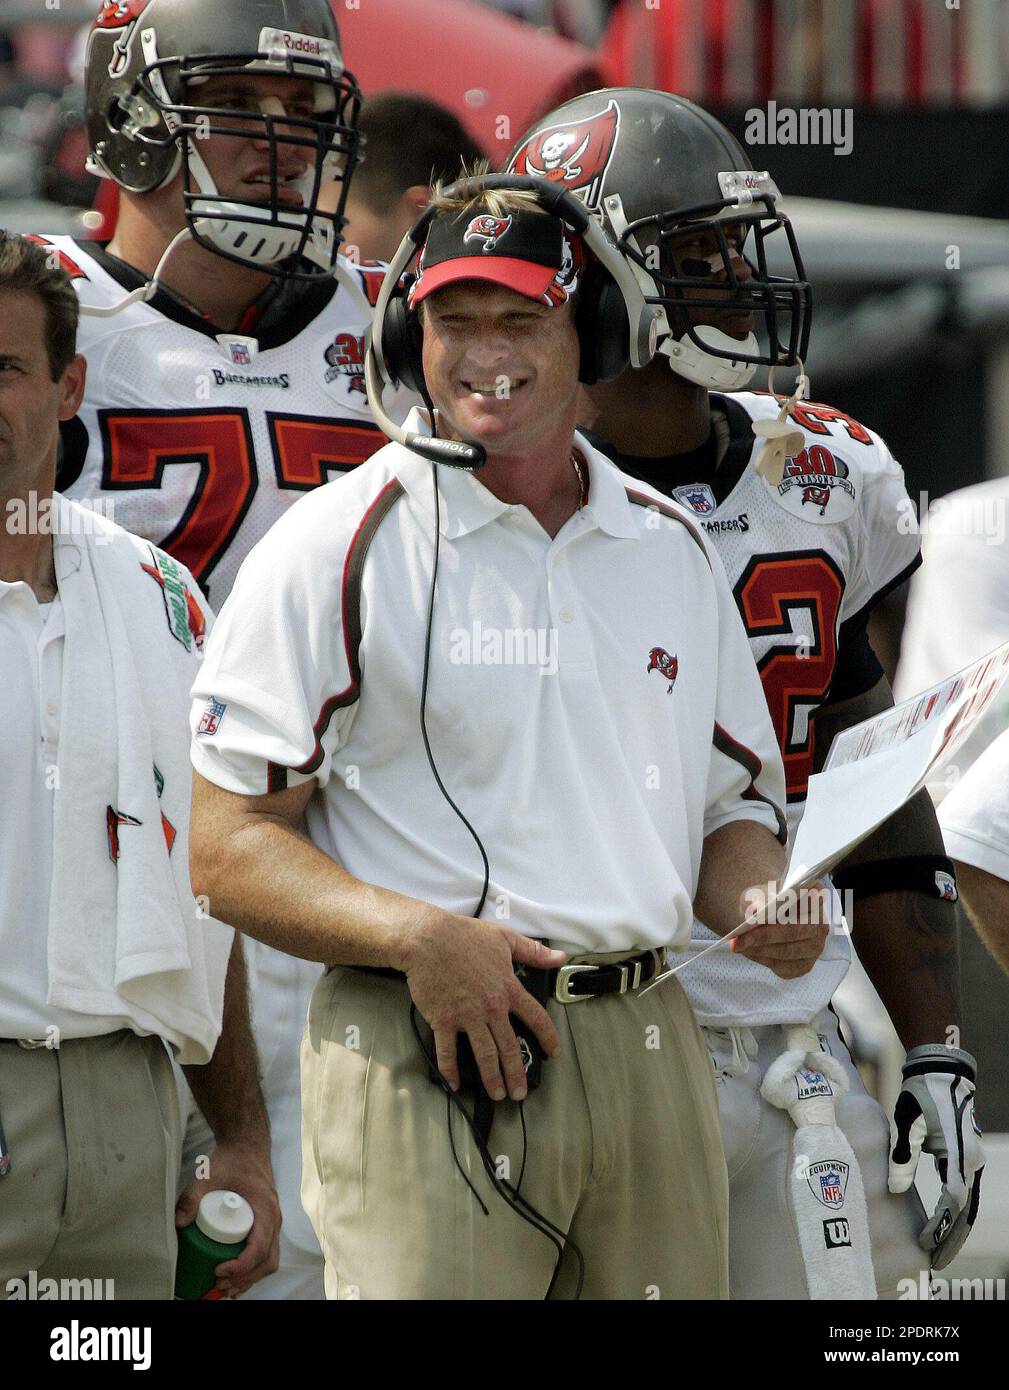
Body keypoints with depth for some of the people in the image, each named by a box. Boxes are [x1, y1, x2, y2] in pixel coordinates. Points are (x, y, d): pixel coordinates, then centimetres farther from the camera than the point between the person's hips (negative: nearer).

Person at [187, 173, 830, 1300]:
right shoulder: (335, 552, -1)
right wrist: (419, 937, -19)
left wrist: (765, 902, 0)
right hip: (422, 1065, -5)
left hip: (648, 1047, 5)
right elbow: (230, 850, -5)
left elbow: (727, 806, 24)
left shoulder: (671, 551, 15)